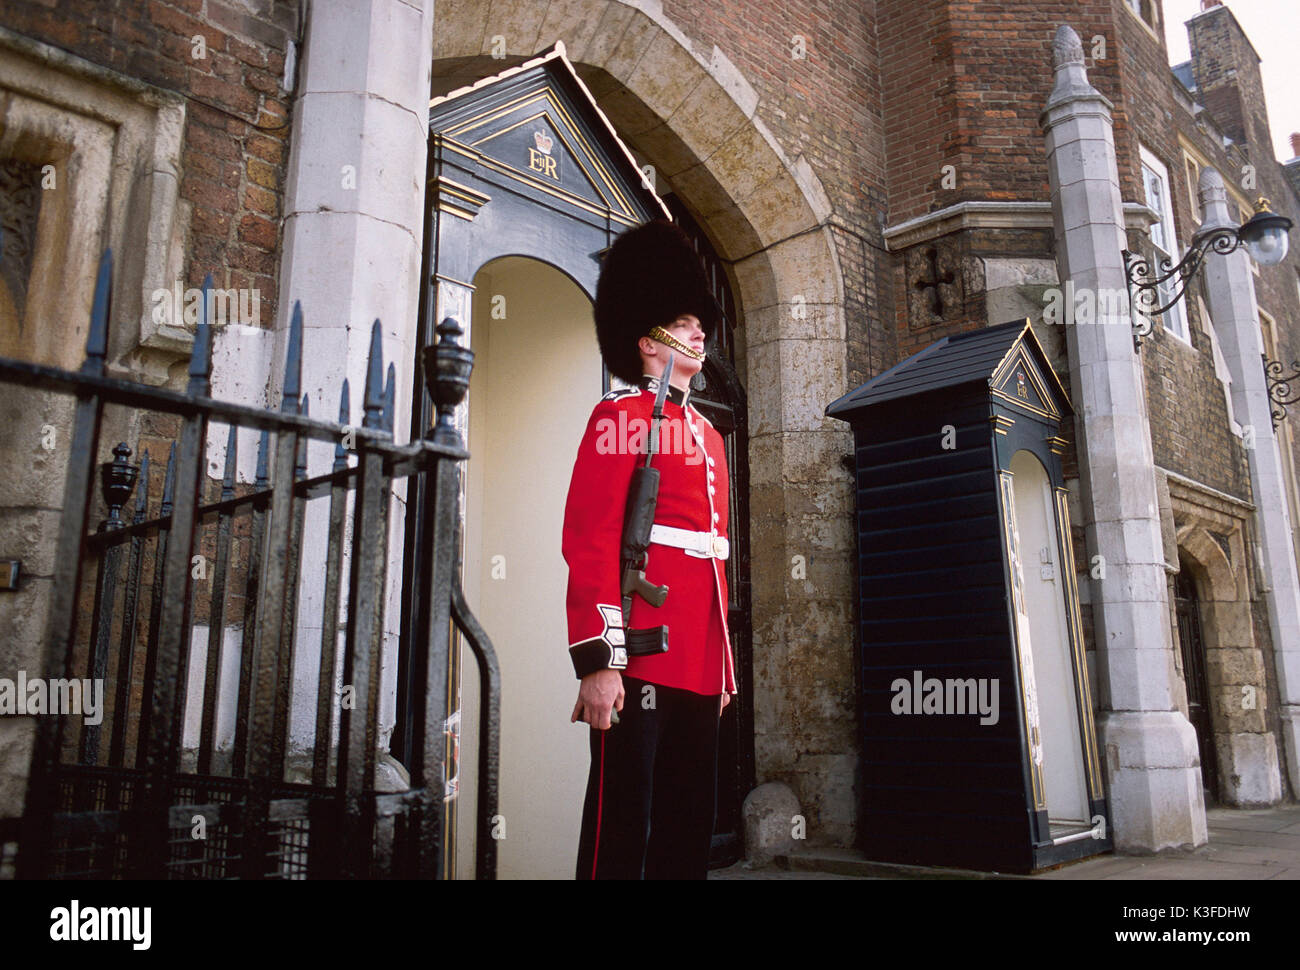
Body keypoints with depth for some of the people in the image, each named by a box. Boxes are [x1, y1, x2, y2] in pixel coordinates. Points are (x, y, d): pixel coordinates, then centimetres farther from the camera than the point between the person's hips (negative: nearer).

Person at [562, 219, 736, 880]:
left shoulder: (707, 434, 21)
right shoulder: (620, 415, -3)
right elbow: (589, 541, -13)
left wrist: (724, 664, 19)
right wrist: (598, 661, -20)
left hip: (700, 665, 8)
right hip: (642, 653, -8)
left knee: (688, 826, 14)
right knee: (622, 822, -1)